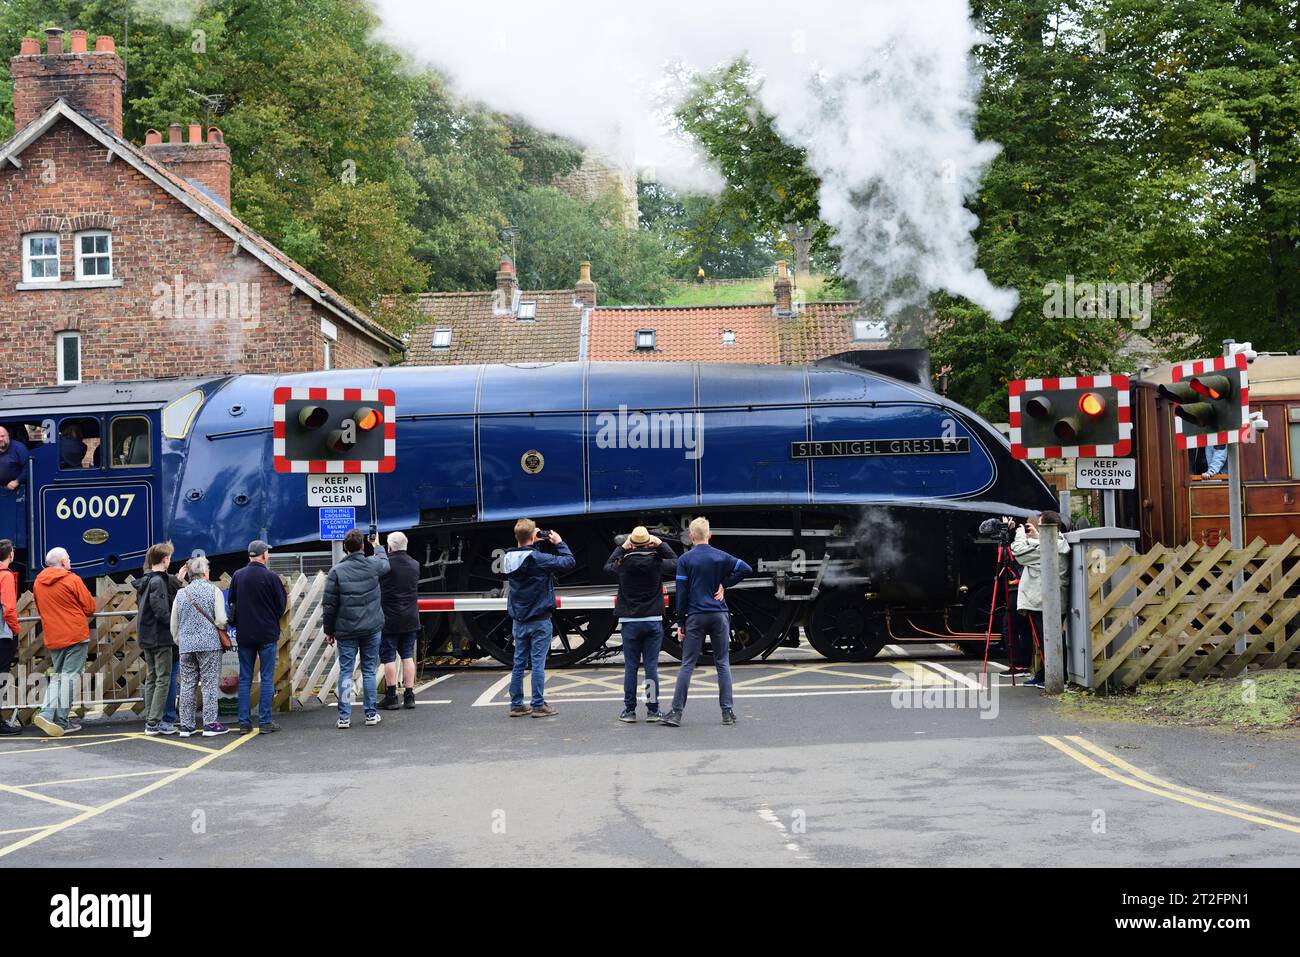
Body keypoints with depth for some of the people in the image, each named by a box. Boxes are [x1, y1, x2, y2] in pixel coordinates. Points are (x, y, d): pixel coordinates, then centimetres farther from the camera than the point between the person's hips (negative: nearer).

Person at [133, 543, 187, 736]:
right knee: (163, 680, -4)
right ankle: (154, 723, -7)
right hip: (160, 637, -9)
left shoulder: (145, 580, 11)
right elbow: (160, 609, -23)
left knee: (151, 678, 14)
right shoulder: (158, 581, -16)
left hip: (145, 637, 9)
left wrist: (177, 580, 13)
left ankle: (150, 720, 17)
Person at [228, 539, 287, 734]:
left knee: (245, 679, 9)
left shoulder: (237, 576, 2)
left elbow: (232, 604, 7)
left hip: (244, 634, 4)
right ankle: (265, 722, 0)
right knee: (267, 678, 2)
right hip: (267, 634, -4)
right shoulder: (271, 577, -10)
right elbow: (282, 605, -3)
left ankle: (244, 722, 7)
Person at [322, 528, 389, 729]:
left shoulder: (337, 571, -7)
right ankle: (371, 714, 11)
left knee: (345, 672, 3)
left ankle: (344, 717, -1)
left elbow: (329, 605, -5)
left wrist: (329, 630, 5)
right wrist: (378, 546, 42)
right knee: (369, 671, 9)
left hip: (346, 630, -1)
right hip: (371, 628, 1)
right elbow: (385, 563, 23)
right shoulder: (373, 565, -4)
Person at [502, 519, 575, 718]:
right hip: (539, 620, -6)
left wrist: (533, 544, 9)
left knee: (519, 662, 10)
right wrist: (559, 543, 1)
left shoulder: (509, 558, -1)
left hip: (518, 620, 6)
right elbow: (569, 561, -13)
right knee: (538, 663, -1)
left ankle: (516, 704, 13)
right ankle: (538, 706, 2)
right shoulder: (539, 559, -18)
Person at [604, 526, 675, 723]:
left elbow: (607, 566, 16)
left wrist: (621, 548, 18)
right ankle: (652, 710, 4)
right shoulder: (657, 563, -6)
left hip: (630, 622, 0)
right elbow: (676, 562, 14)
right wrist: (661, 545, 14)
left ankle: (629, 710, 6)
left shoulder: (624, 564, -5)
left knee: (630, 667, 5)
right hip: (654, 621, 0)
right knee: (651, 666, 3)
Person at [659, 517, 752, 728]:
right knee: (722, 664, 6)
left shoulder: (685, 560, -2)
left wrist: (681, 621, 2)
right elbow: (746, 569, -5)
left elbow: (681, 592, -3)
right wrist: (724, 584, 2)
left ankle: (676, 712, -3)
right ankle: (728, 712, 4)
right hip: (719, 615, 1)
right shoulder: (720, 556, 4)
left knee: (687, 665, 0)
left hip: (695, 616, -1)